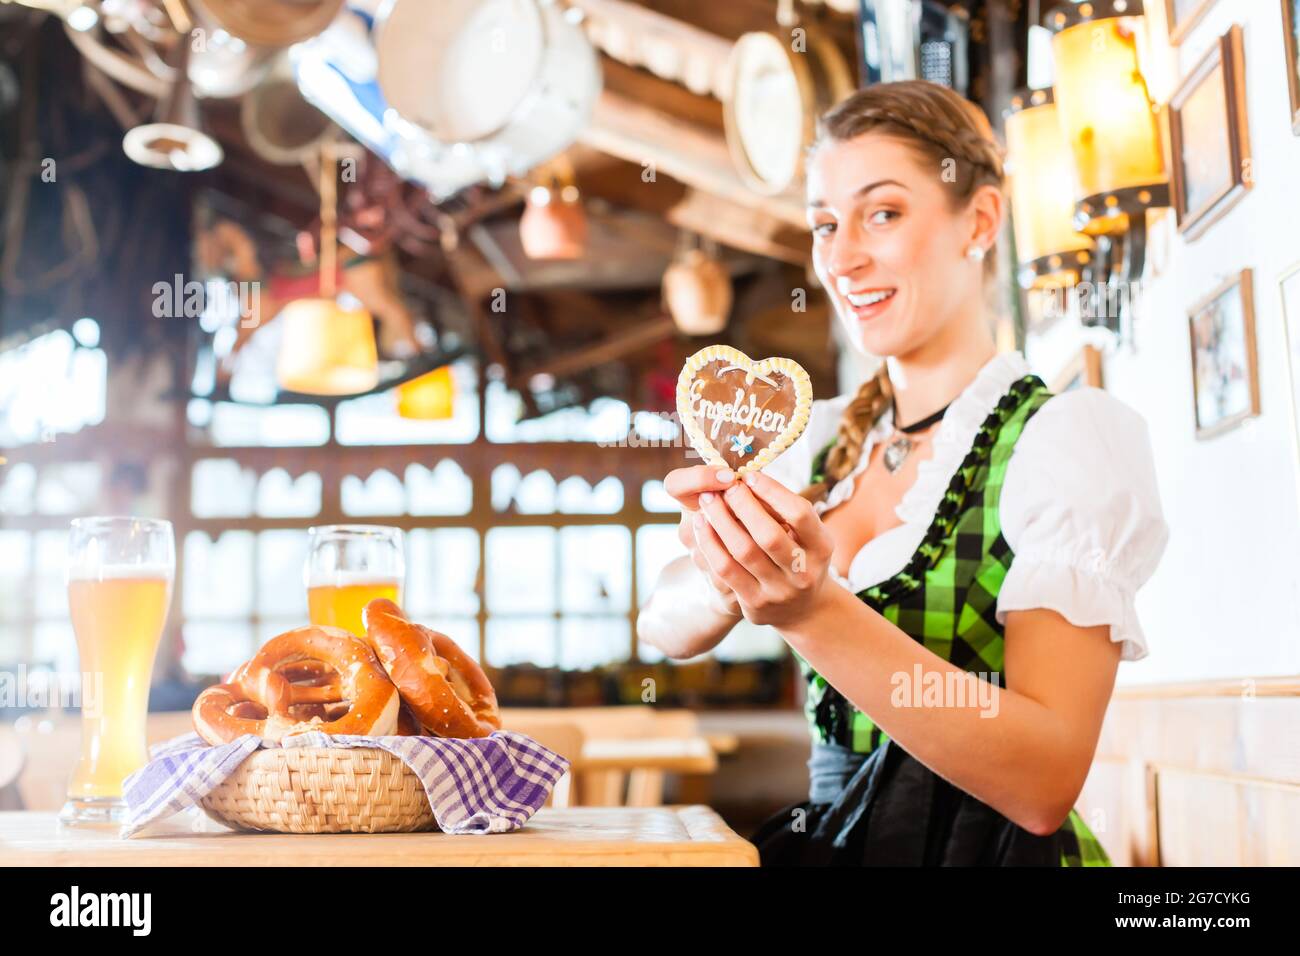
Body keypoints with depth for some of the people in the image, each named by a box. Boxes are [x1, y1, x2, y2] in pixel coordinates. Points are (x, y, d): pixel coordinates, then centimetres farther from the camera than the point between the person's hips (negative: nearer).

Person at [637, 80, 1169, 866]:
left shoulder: (1075, 436, -10)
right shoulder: (821, 439, 7)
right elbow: (666, 625, 0)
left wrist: (814, 612, -28)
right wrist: (733, 577, -21)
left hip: (982, 841, -4)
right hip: (828, 838, 4)